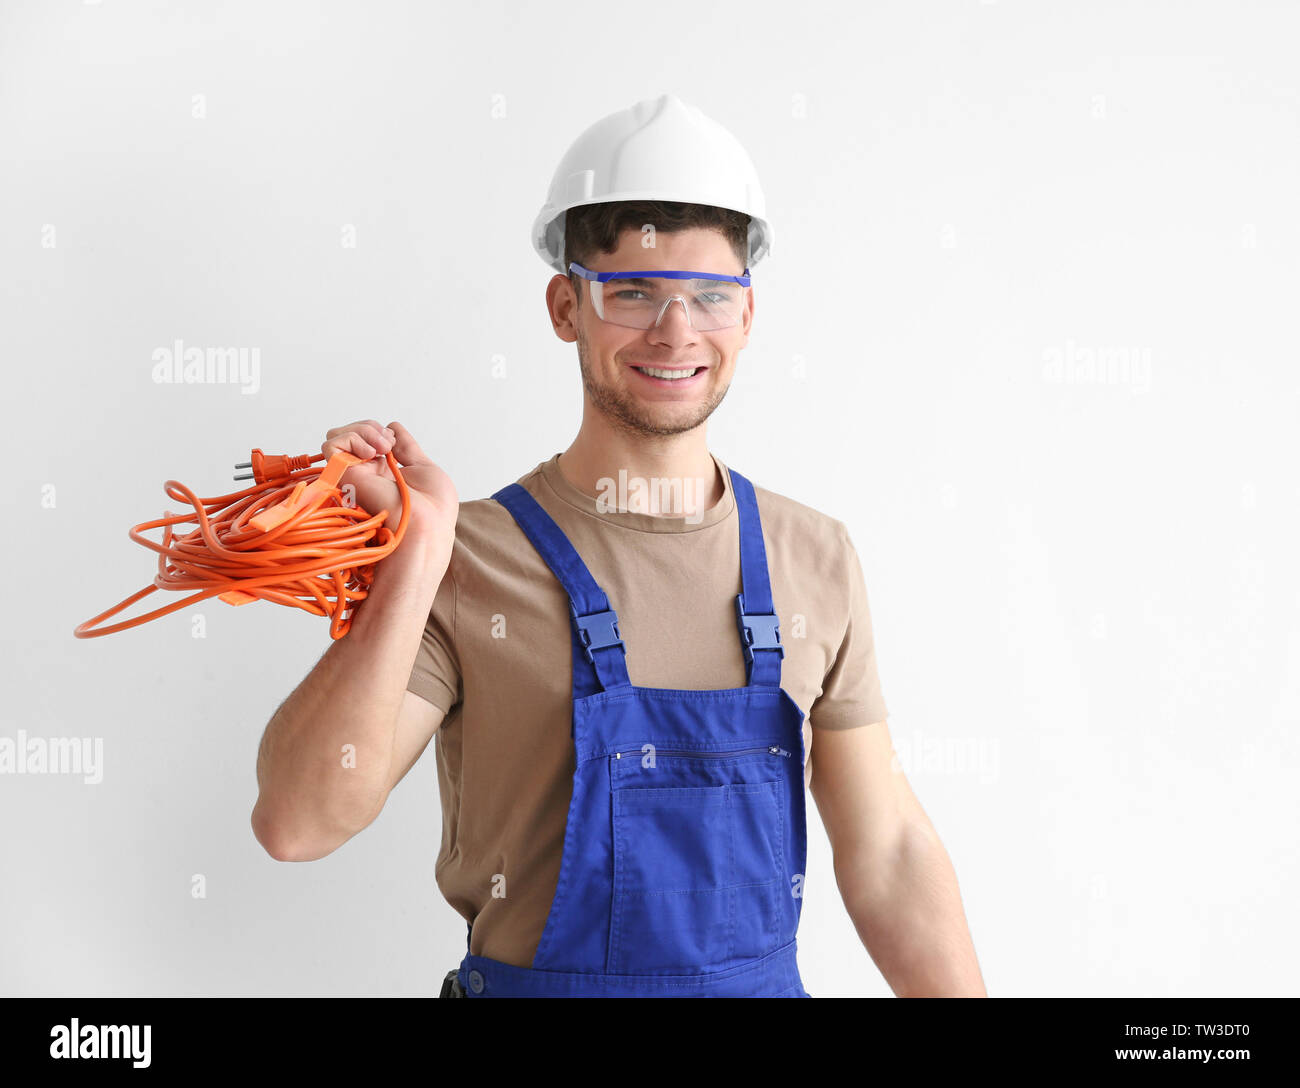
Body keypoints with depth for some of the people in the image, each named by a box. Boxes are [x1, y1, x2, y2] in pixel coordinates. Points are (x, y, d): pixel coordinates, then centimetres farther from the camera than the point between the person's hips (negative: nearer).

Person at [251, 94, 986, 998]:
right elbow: (299, 824, -23)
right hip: (535, 979, -3)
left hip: (767, 981, 3)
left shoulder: (816, 560, -2)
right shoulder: (470, 562, -13)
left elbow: (886, 852, 3)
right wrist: (416, 560, -28)